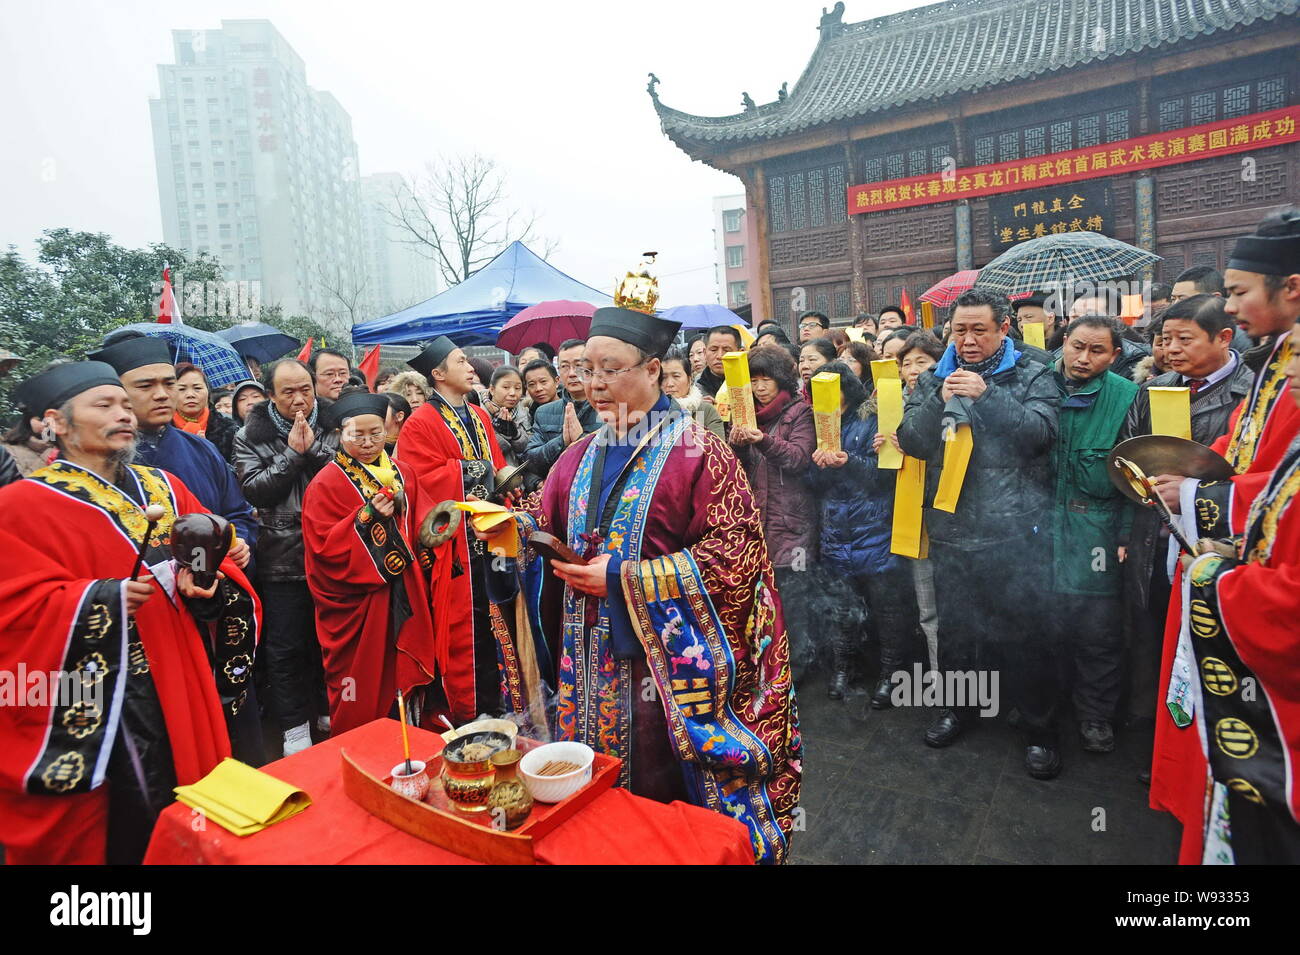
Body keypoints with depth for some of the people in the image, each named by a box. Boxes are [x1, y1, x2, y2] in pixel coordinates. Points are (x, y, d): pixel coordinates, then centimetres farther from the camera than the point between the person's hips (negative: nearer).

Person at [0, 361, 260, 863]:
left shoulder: (164, 488, 10)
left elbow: (219, 562, 7)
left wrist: (209, 586, -14)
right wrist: (103, 598, -27)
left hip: (181, 694, 5)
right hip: (89, 708, -5)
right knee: (120, 834, 7)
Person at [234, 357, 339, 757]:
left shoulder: (332, 427, 3)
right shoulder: (251, 436, 1)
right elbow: (255, 490, -9)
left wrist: (315, 448, -16)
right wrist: (292, 453, -14)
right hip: (280, 558, -1)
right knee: (286, 647, 5)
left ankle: (328, 711, 32)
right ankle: (295, 727, 19)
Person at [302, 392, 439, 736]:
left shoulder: (400, 475, 10)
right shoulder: (326, 484, -7)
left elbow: (417, 527, 18)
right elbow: (323, 546, -15)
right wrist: (367, 517, -22)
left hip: (402, 598, 5)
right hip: (355, 603, -5)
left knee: (406, 674, 13)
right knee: (363, 691, 3)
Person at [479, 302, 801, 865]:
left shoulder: (697, 453, -11)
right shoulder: (581, 458, 9)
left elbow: (735, 552, -17)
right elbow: (546, 526, 14)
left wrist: (623, 580, -18)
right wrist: (515, 528, -11)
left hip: (670, 664, -5)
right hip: (593, 664, 6)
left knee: (669, 794, 8)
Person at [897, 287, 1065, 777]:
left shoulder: (1033, 377, 2)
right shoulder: (934, 379, 9)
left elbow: (1040, 433, -13)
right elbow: (911, 441, 0)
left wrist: (986, 395, -21)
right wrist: (940, 401, -16)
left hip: (1016, 530, -3)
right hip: (951, 530, 3)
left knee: (1026, 630, 3)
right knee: (955, 624, 16)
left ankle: (1040, 727, 22)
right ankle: (958, 705, 36)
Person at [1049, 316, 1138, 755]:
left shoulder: (1126, 398, -4)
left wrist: (1128, 534, -9)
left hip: (1096, 525, -2)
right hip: (1042, 518, 2)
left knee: (1096, 626, 6)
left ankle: (1096, 714, 26)